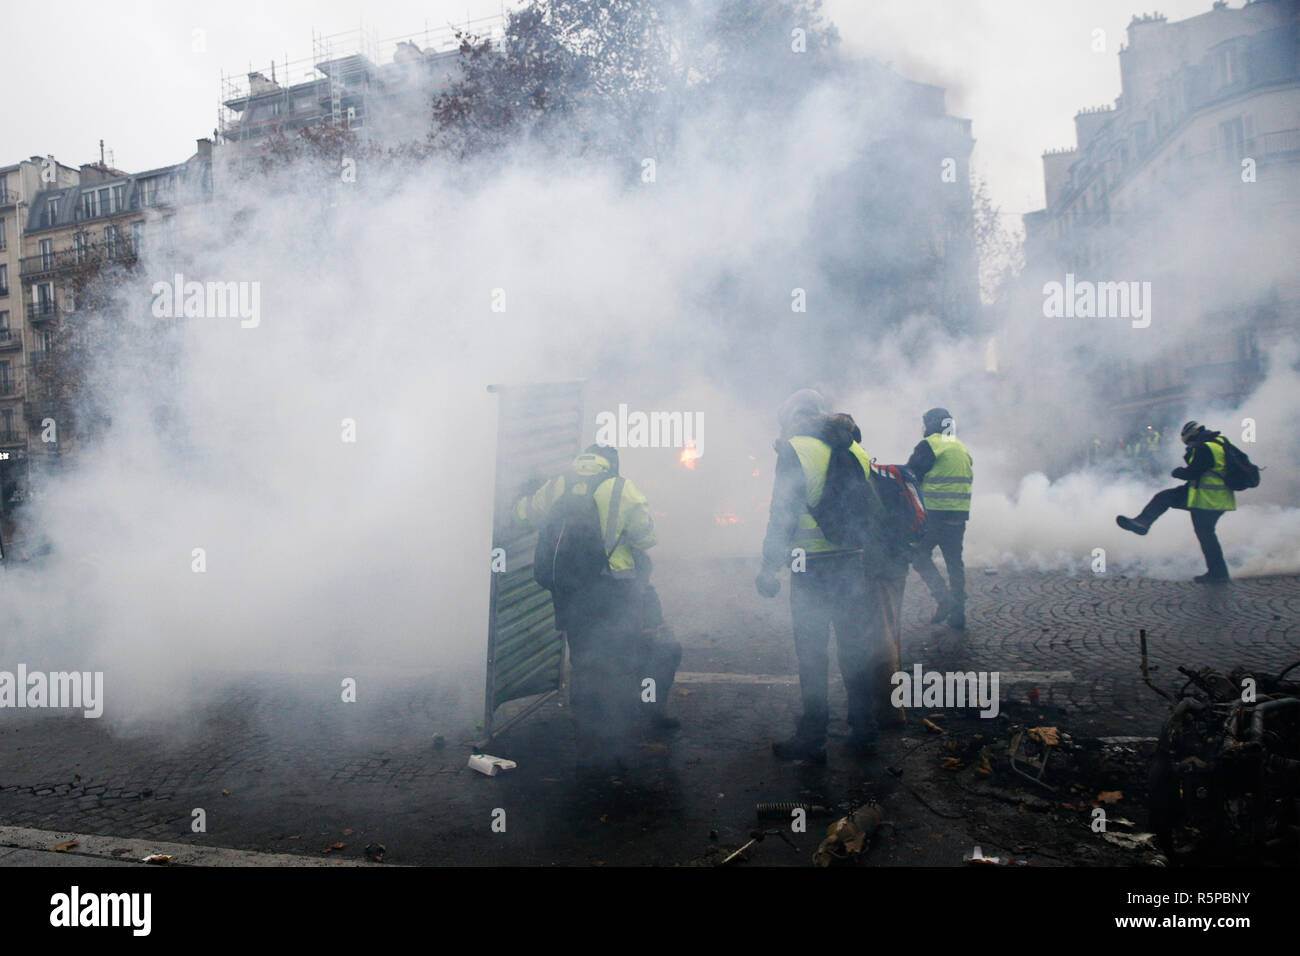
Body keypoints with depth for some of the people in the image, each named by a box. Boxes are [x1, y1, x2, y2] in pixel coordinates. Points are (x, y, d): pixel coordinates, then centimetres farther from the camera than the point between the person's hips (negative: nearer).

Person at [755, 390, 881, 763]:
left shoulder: (795, 450, -6)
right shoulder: (857, 452, 11)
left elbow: (783, 514, -10)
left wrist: (770, 566, -6)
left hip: (812, 570, -5)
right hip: (855, 564, 5)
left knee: (812, 655, 2)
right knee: (856, 649, 12)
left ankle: (811, 740, 9)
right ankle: (864, 734, 20)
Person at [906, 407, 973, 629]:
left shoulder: (928, 446, -7)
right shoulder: (962, 448, 17)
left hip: (934, 511, -7)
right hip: (959, 515, 7)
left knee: (920, 555, 3)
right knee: (954, 560, 11)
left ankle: (943, 596, -13)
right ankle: (957, 613, 11)